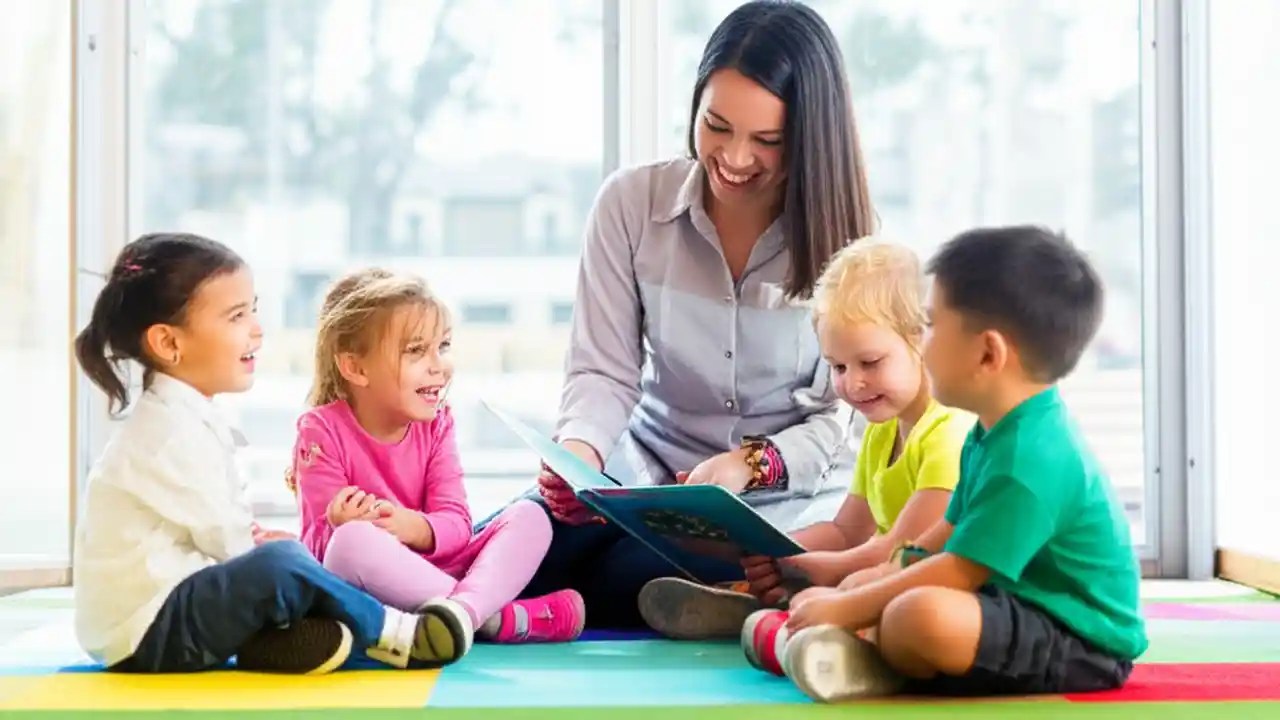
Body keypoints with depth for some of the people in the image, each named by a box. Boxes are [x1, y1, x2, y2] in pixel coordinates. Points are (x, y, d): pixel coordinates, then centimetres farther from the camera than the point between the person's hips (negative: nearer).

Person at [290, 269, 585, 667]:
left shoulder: (436, 424, 4)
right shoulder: (322, 430, -9)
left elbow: (456, 523, -6)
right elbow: (328, 543, -14)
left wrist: (413, 527, -29)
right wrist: (346, 526, -38)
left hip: (435, 572, 5)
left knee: (530, 516, -13)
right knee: (352, 541, -38)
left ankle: (464, 607, -44)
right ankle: (502, 617, -33)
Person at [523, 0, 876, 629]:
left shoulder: (841, 240, -10)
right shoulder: (631, 202, -6)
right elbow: (603, 371, -6)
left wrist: (750, 464, -25)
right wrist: (579, 448, -27)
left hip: (785, 494, -2)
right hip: (648, 472, 3)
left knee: (629, 584, -27)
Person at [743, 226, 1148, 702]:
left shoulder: (1029, 458, -25)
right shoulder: (996, 435, 9)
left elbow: (956, 573, -24)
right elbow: (949, 536, 19)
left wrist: (844, 610, -15)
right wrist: (852, 596, 15)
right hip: (1024, 603, 11)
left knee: (920, 614, -37)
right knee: (864, 582, 20)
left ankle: (878, 662, -8)